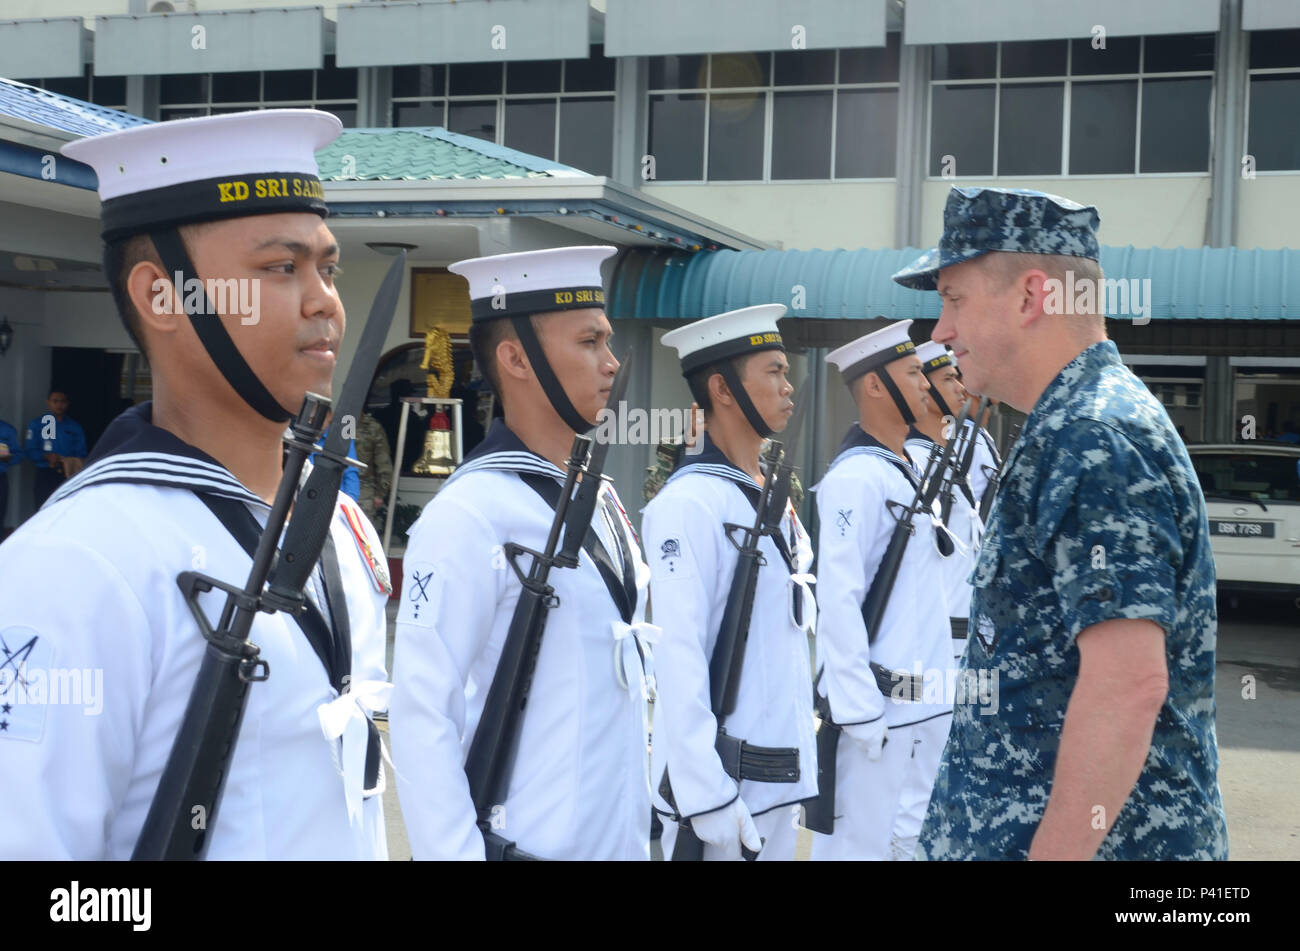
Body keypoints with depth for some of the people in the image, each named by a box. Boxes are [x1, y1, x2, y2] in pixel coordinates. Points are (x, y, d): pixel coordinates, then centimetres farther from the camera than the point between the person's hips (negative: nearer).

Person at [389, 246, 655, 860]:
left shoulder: (600, 499, 7)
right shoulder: (468, 516, -17)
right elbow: (421, 718, -18)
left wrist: (637, 832, 14)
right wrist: (457, 852, -18)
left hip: (621, 839, 7)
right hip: (532, 843, -7)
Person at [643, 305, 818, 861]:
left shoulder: (773, 500, 11)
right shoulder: (690, 503, -15)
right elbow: (679, 657, -20)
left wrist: (798, 762, 15)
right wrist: (707, 799, -21)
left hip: (779, 775, 8)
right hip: (724, 781, -8)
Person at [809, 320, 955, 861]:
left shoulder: (908, 474, 15)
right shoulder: (856, 477, -14)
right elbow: (837, 602, -19)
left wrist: (940, 689, 16)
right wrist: (860, 713, -20)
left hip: (925, 704, 9)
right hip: (880, 702, -9)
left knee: (907, 840, 15)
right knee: (858, 843, -2)